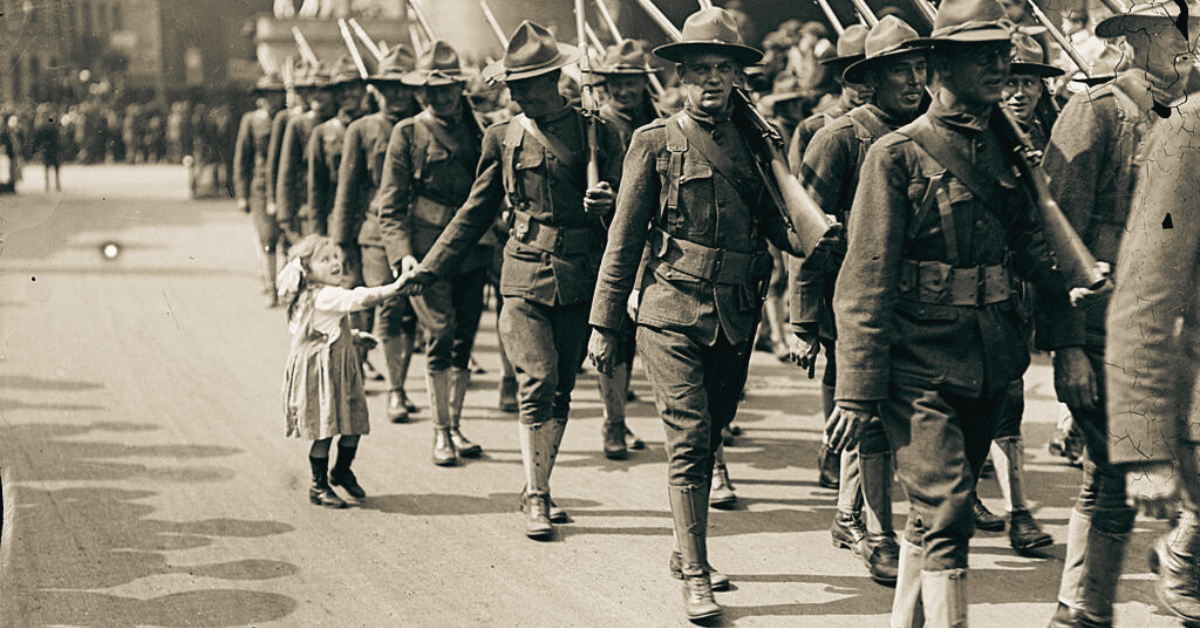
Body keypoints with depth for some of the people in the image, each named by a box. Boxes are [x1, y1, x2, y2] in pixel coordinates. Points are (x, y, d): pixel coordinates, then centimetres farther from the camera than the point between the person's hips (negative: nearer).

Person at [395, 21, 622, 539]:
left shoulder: (597, 133, 3)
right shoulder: (502, 138, 7)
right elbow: (477, 212, 15)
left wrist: (607, 202, -18)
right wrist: (430, 267, 13)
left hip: (580, 282, 1)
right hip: (525, 279, 0)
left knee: (561, 390, 6)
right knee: (537, 383, -13)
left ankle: (537, 489, 19)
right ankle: (537, 497, -8)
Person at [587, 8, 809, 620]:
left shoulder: (753, 143, 9)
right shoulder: (655, 143, -1)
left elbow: (775, 222, 12)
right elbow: (623, 239, 0)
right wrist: (604, 324, -2)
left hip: (736, 316, 4)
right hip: (673, 312, -4)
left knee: (709, 435, 13)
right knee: (689, 437, -10)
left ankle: (686, 550, 29)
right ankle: (695, 576, -7)